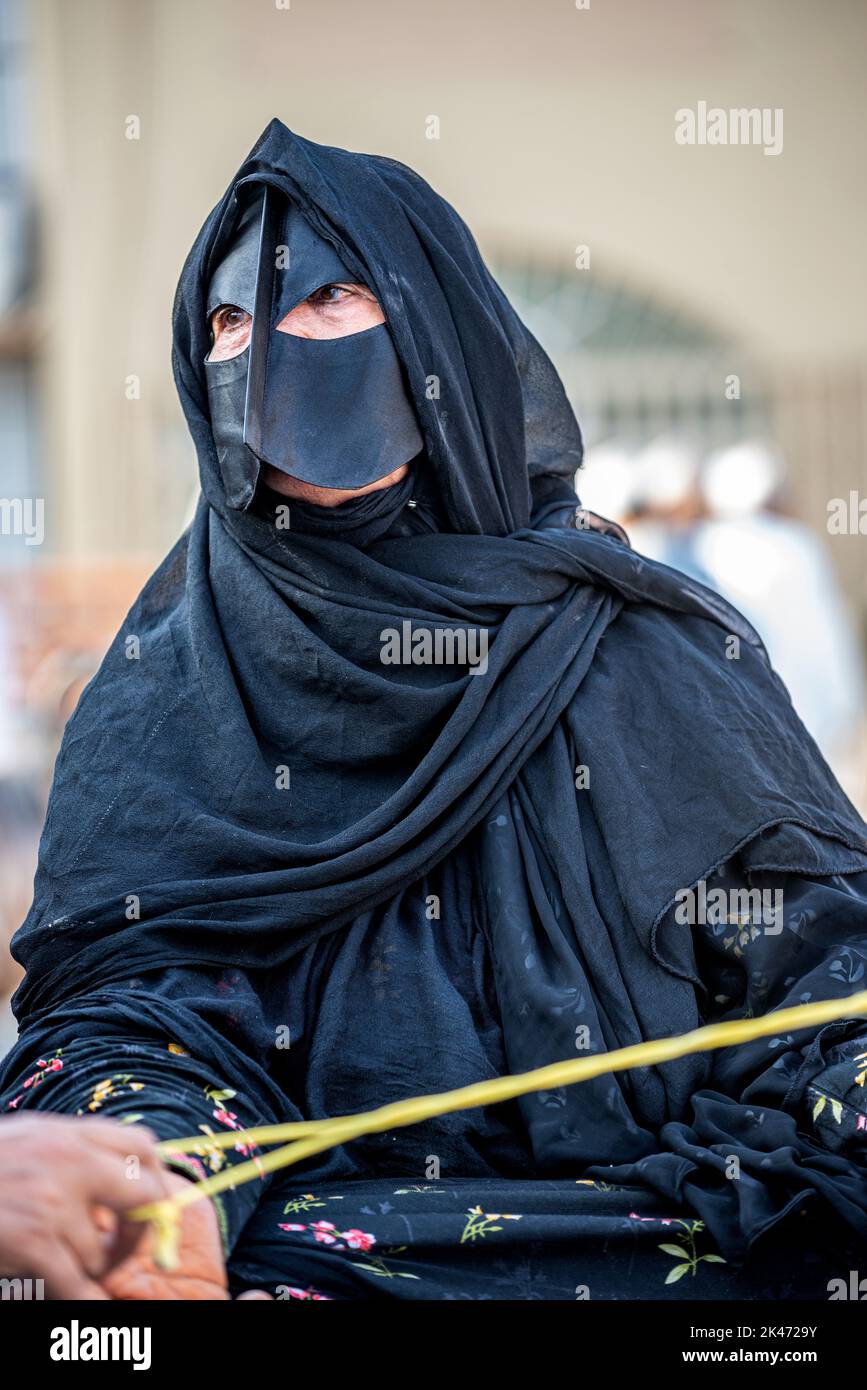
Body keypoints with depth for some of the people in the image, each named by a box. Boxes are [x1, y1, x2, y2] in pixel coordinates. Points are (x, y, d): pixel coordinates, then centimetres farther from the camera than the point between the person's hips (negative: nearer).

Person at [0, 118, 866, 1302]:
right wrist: (155, 1176, -22)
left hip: (673, 1235, 0)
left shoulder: (656, 648, 10)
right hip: (300, 1240, 0)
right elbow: (121, 989, 1)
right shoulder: (171, 676, 10)